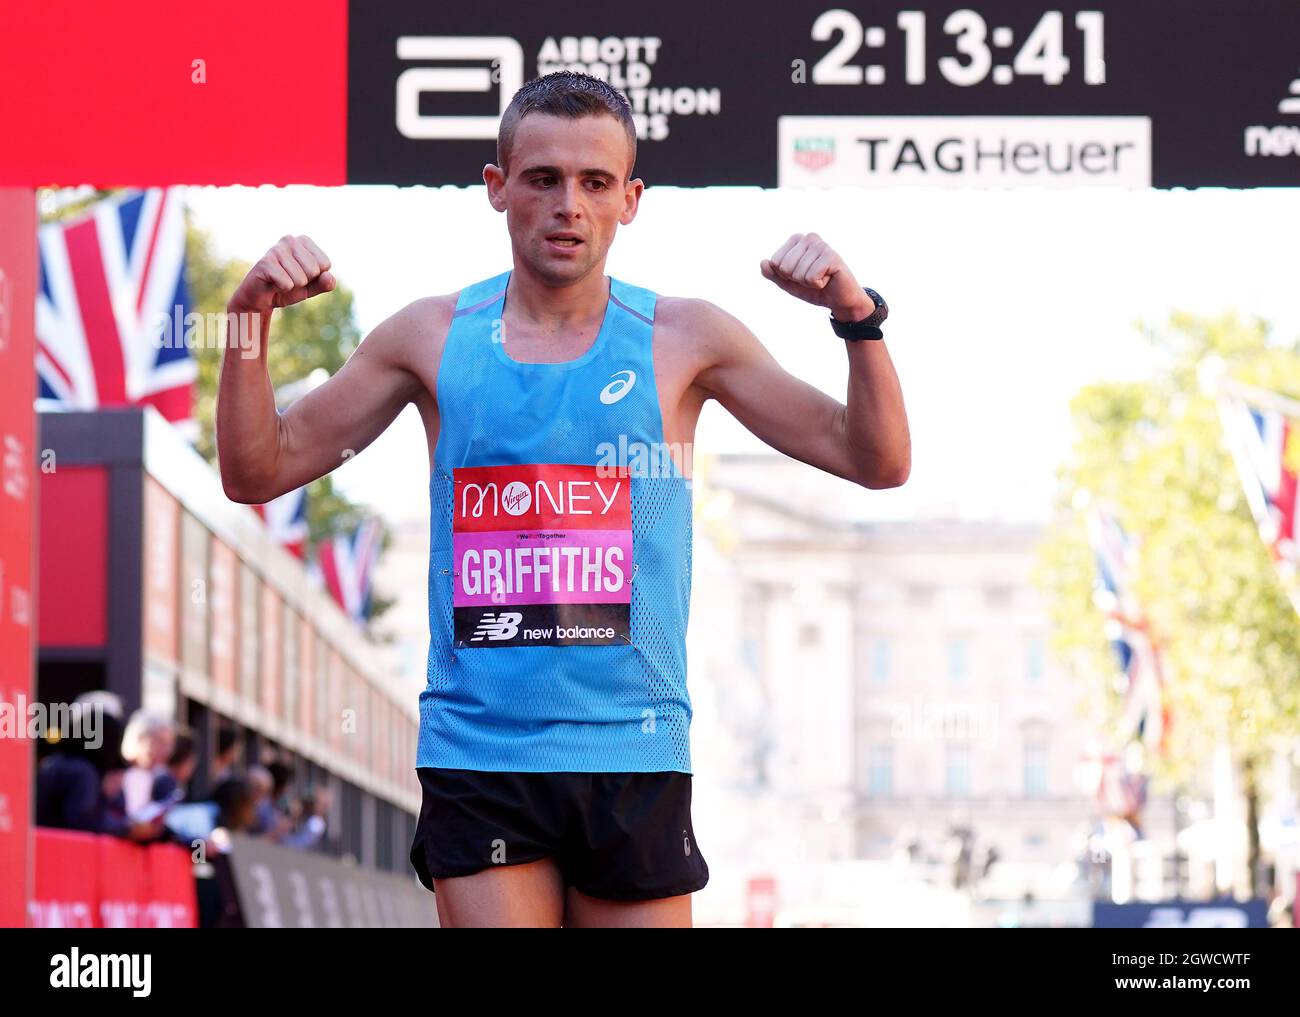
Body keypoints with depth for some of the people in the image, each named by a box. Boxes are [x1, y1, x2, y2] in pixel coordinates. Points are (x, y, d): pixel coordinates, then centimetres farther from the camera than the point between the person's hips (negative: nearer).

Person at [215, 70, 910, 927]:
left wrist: (856, 318, -12)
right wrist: (250, 324, -5)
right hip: (477, 754, 0)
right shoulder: (434, 339, 7)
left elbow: (878, 462, 4)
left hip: (632, 754, 0)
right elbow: (258, 473, 10)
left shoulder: (683, 339, 5)